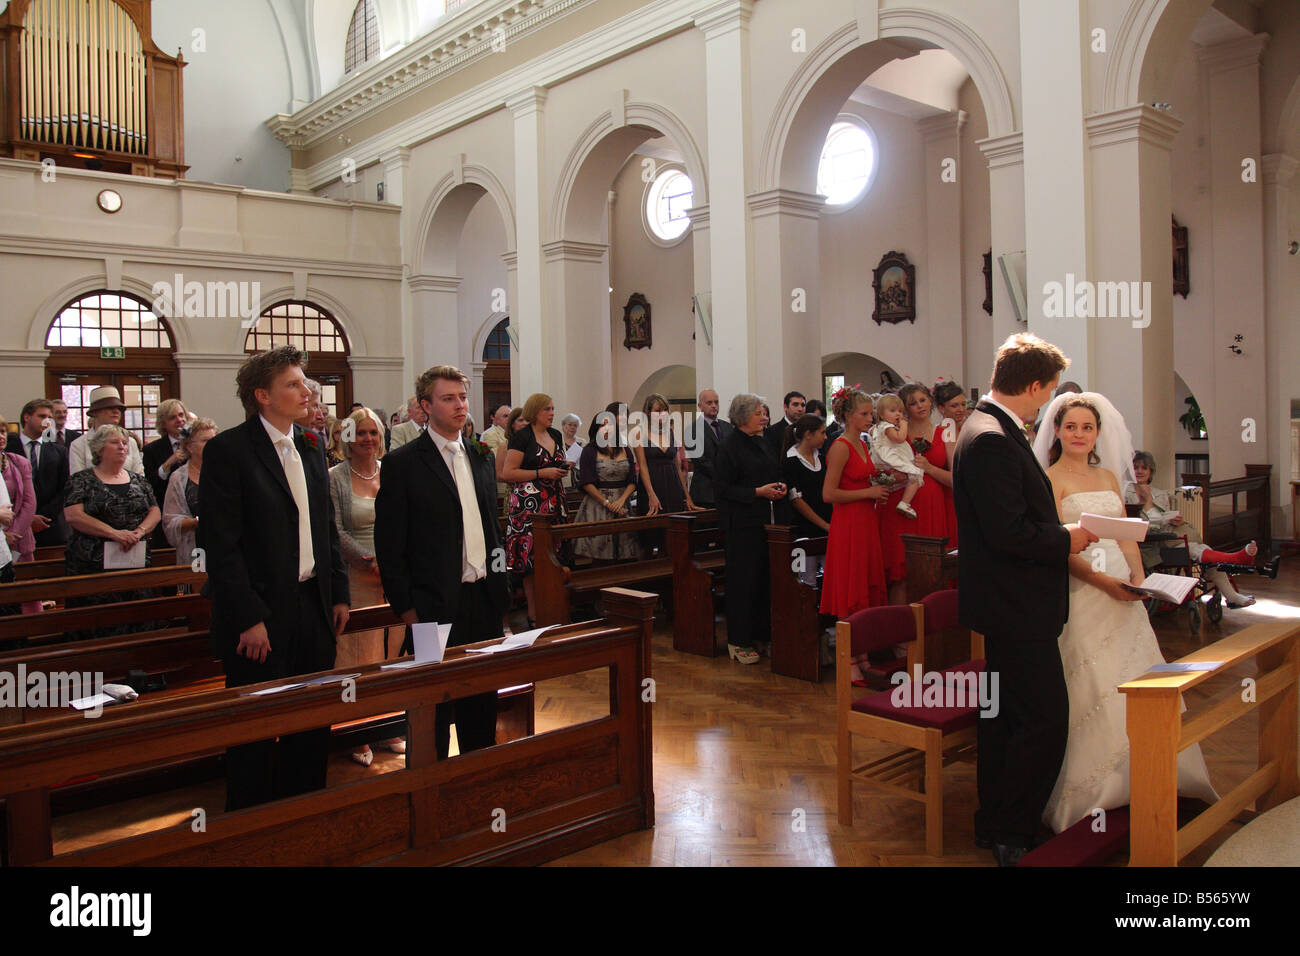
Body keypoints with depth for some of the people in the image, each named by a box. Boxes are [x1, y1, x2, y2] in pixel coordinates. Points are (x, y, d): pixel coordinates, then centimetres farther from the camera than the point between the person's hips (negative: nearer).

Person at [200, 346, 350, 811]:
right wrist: (248, 619, -18)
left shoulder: (312, 445, 10)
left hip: (314, 607, 7)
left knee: (313, 726, 15)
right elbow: (221, 544, -15)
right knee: (257, 734, 6)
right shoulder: (227, 450, -11)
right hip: (261, 614, -6)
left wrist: (339, 594, 11)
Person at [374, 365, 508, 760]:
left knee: (482, 702, 15)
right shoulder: (403, 464, -7)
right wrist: (406, 609, -11)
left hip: (484, 598, 6)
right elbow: (389, 546, -8)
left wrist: (501, 583, 11)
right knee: (435, 708, 6)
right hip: (435, 606, -6)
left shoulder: (481, 457, 11)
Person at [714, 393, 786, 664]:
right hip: (741, 524, -7)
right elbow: (722, 487, -15)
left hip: (764, 520, 8)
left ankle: (760, 635, 19)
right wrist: (758, 492, -18)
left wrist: (779, 487, 4)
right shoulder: (731, 446, -10)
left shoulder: (763, 443, 14)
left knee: (764, 578, 8)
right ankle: (738, 642, 7)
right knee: (743, 581, -3)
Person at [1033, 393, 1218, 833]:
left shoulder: (1110, 476, 16)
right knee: (1091, 688, -6)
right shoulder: (1050, 479, -4)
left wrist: (1138, 574, -2)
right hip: (1079, 588, -6)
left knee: (1137, 682, 6)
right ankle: (1088, 789, 6)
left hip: (1121, 588, 6)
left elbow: (1126, 533, 16)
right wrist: (1101, 581, -19)